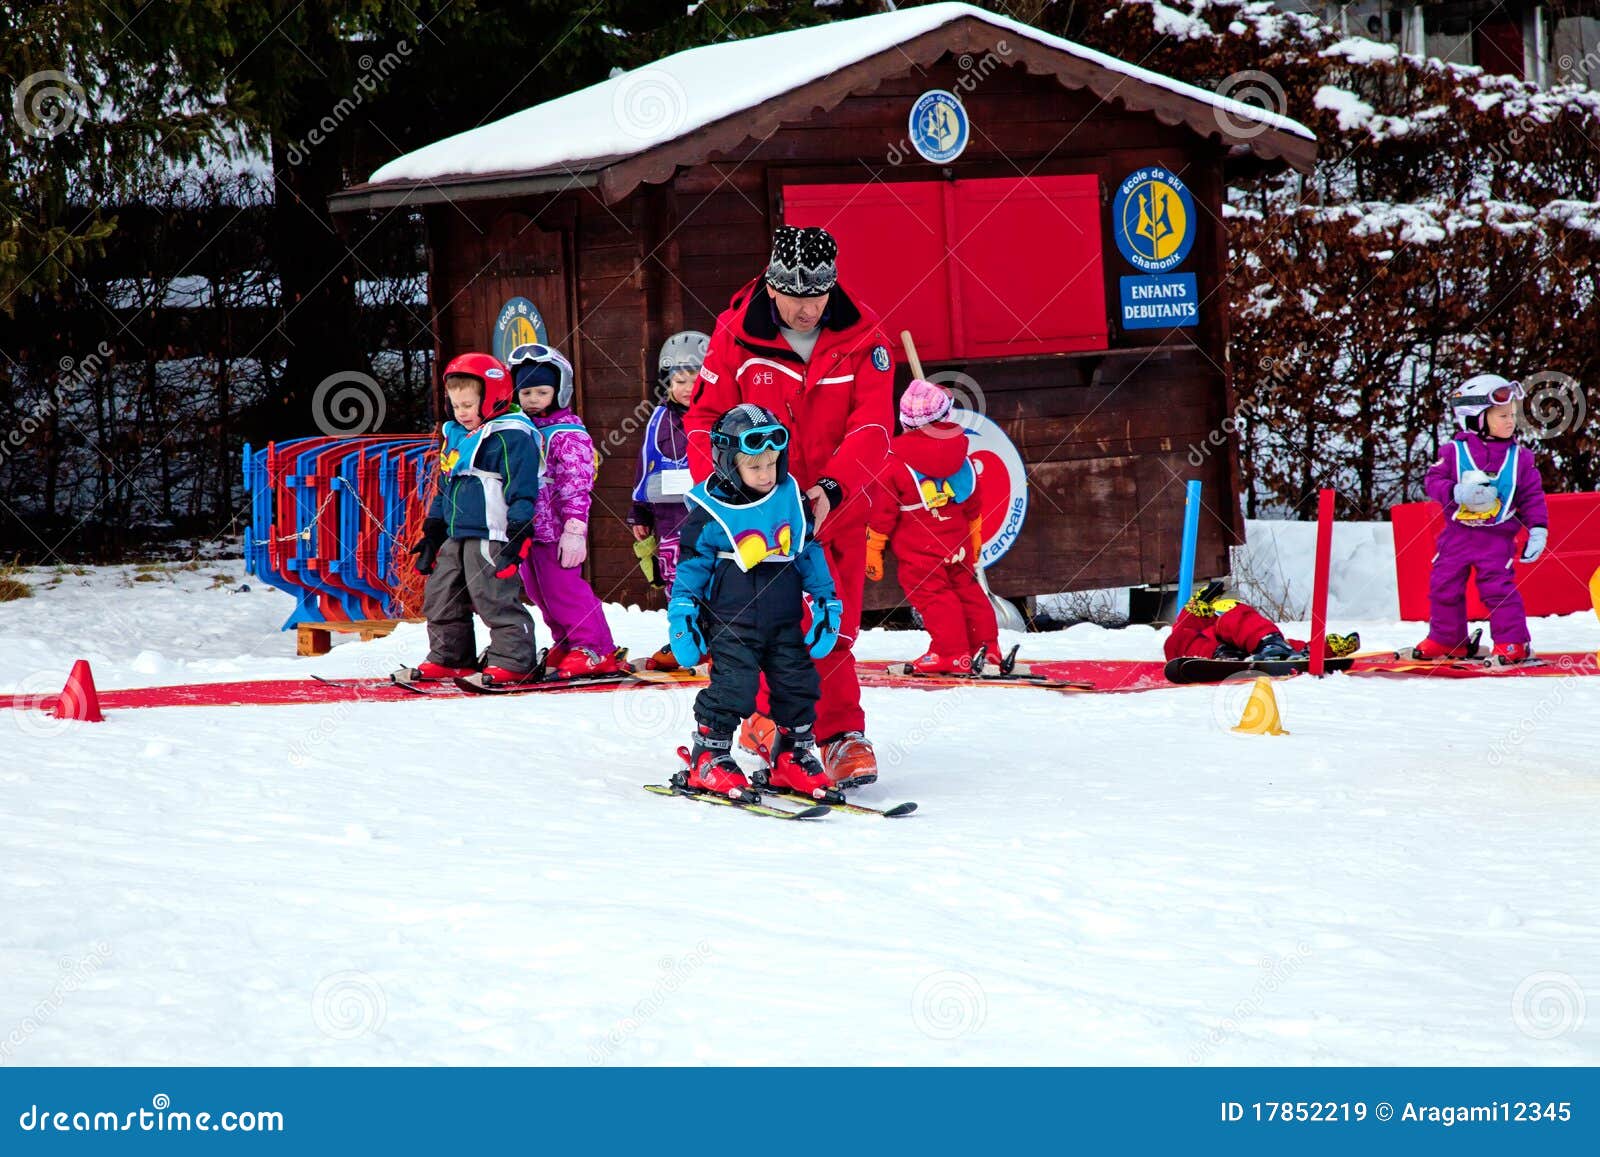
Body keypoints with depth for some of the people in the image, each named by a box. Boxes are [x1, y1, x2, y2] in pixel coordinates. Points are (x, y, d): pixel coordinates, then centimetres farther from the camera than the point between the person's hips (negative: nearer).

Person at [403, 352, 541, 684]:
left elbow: (522, 492, -13)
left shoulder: (511, 437, -9)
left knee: (496, 600, -11)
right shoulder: (456, 437, 19)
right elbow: (444, 491, 26)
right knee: (440, 598, 11)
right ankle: (450, 658, 21)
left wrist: (517, 537, -18)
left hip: (490, 536, -9)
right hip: (455, 538, 9)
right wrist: (432, 535, 24)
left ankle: (514, 661, -7)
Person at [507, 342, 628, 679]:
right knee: (539, 590, 14)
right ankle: (565, 645, 26)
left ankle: (595, 651, -2)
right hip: (527, 529, 9)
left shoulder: (568, 434, -12)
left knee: (562, 588, -9)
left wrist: (574, 529, -23)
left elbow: (575, 486, -17)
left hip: (555, 530, -9)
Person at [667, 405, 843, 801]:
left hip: (785, 620, 5)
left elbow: (809, 552, 14)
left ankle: (794, 754, 18)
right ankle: (707, 757, 1)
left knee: (798, 685, 4)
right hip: (731, 623, -5)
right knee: (733, 687, -12)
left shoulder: (790, 497, 4)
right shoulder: (709, 513, -9)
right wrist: (682, 618, -4)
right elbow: (691, 567, -2)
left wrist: (826, 603, 13)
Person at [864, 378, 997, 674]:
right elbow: (973, 508, 13)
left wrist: (872, 550, 1)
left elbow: (881, 514, -8)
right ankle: (985, 646, 22)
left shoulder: (895, 466, -14)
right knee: (966, 590, 18)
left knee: (932, 594, -1)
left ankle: (952, 653, -7)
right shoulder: (962, 460, 1)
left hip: (919, 553, -5)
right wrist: (974, 540, 28)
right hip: (957, 547, 5)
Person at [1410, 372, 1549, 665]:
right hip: (1458, 534, 2)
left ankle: (1513, 642, 1)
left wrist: (1538, 530, -3)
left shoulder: (1520, 457, 1)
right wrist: (1457, 493, -21)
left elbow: (1532, 495, 4)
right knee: (1443, 586, 7)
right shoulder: (1455, 451, -2)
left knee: (1499, 588, -9)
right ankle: (1446, 639, 23)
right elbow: (1434, 480, -3)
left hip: (1497, 536, -1)